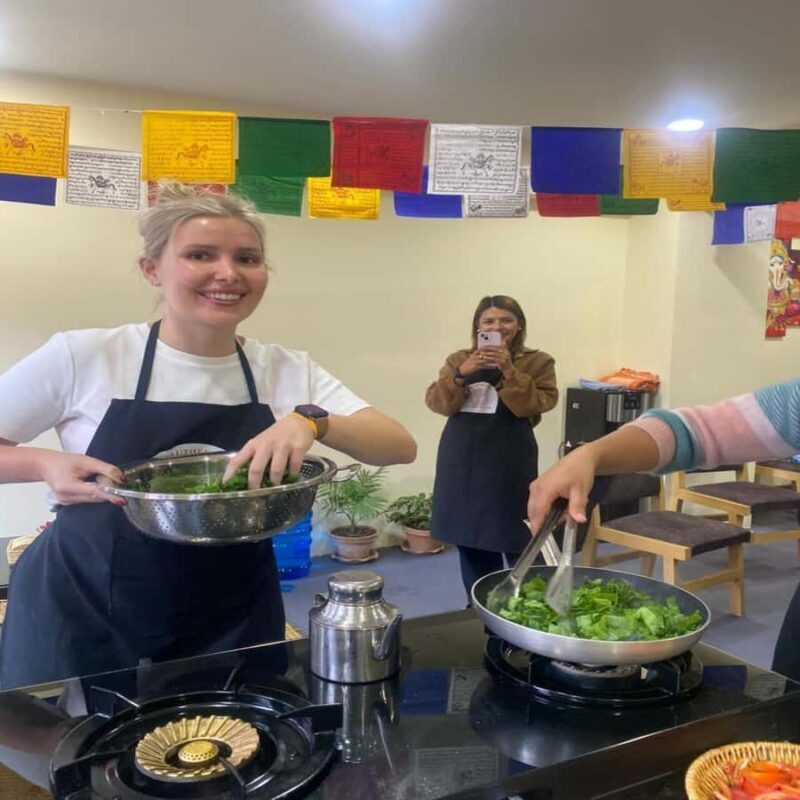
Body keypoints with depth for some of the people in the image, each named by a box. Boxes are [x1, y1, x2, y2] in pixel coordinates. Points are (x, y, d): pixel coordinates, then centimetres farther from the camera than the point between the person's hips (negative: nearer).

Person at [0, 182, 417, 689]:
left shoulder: (289, 372, -4)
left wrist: (311, 420, -28)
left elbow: (401, 447, -11)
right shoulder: (82, 358, -11)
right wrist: (45, 465, -22)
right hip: (81, 619, -1)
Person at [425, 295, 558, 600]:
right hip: (462, 460, 4)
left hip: (509, 462, -4)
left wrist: (509, 371, -20)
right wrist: (461, 374, -15)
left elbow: (535, 406, -11)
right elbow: (437, 403, 0)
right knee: (470, 541, 14)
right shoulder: (459, 359, 10)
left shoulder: (537, 362, 1)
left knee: (519, 542, -4)